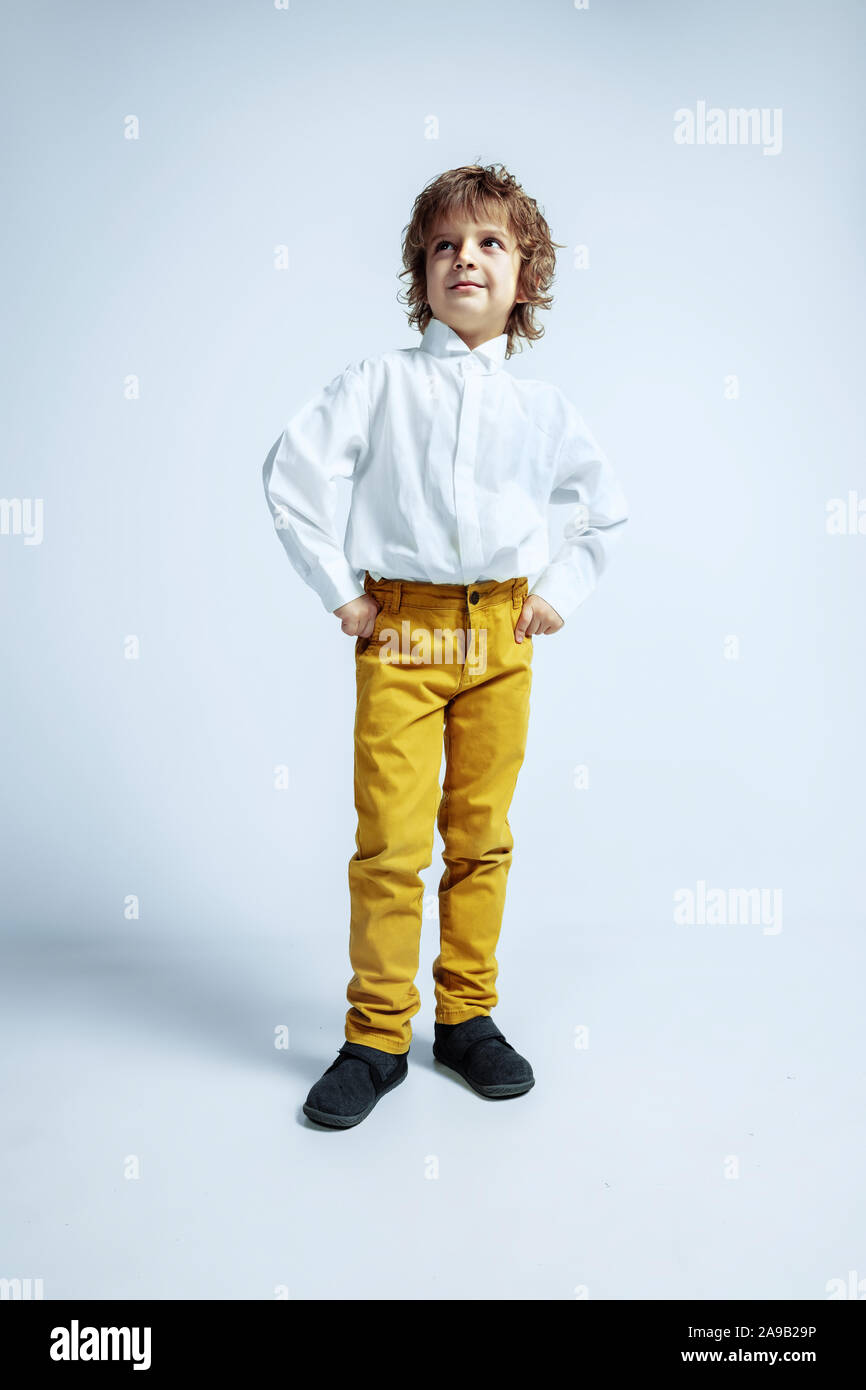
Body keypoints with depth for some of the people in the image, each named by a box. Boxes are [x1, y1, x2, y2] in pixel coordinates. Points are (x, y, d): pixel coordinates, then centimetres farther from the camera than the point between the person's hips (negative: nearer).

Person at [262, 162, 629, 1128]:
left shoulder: (542, 406, 11)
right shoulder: (379, 381, 4)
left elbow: (608, 508, 22)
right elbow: (291, 471, -1)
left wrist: (563, 591, 11)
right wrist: (339, 590, -3)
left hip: (502, 635, 3)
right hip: (400, 631, -2)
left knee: (481, 835, 8)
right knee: (390, 841, -4)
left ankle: (467, 1017, 23)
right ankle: (376, 1037, 11)